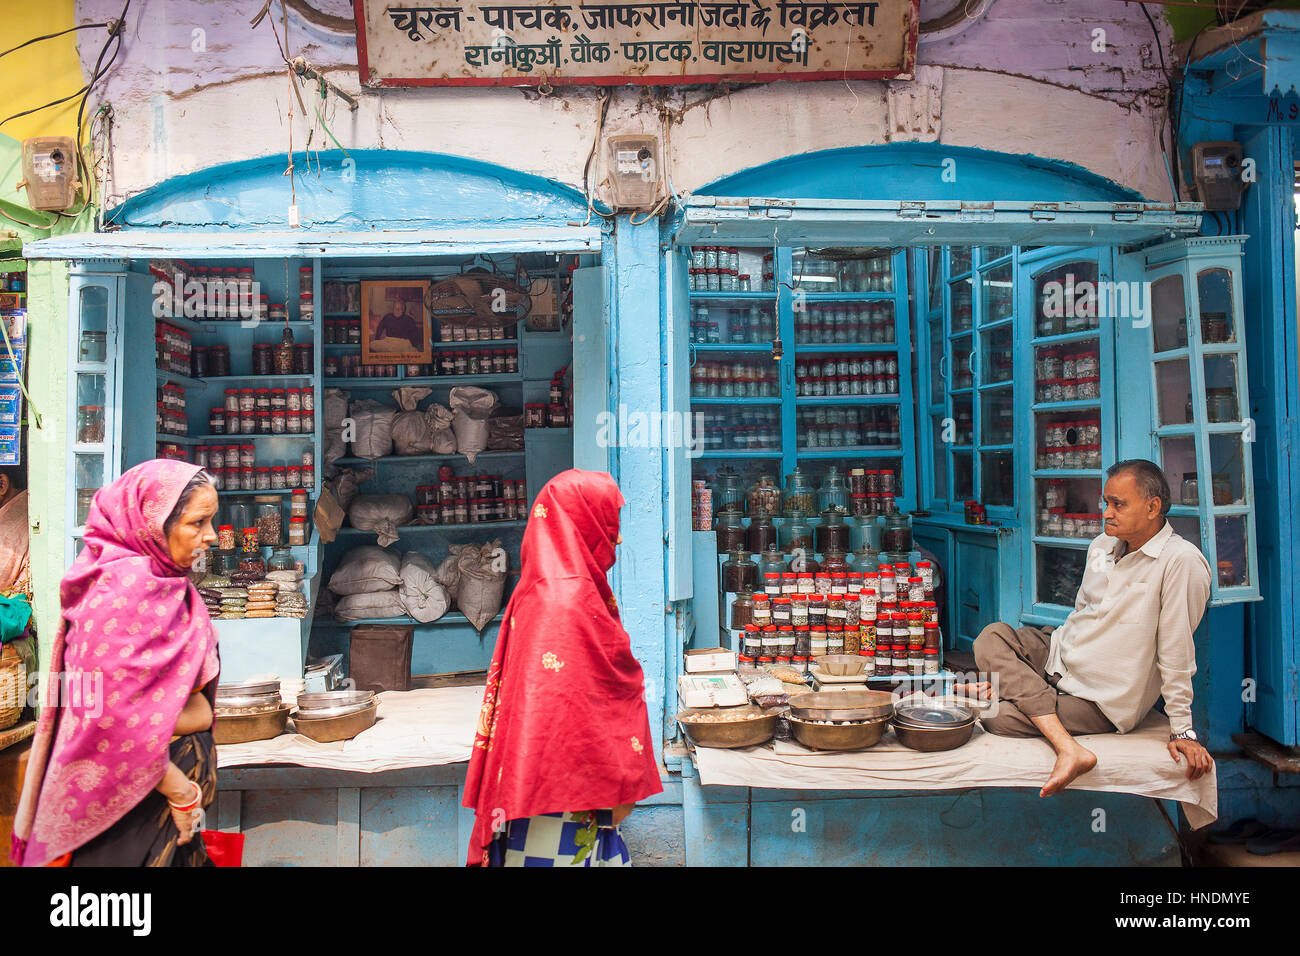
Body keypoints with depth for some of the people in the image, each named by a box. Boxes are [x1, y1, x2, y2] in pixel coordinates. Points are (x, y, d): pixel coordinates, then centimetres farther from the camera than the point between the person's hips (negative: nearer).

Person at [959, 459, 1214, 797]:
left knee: (998, 718, -29)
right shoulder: (1102, 545, 5)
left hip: (1101, 701, -8)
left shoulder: (1182, 561, -19)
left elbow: (1177, 653, -18)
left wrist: (1182, 731, -13)